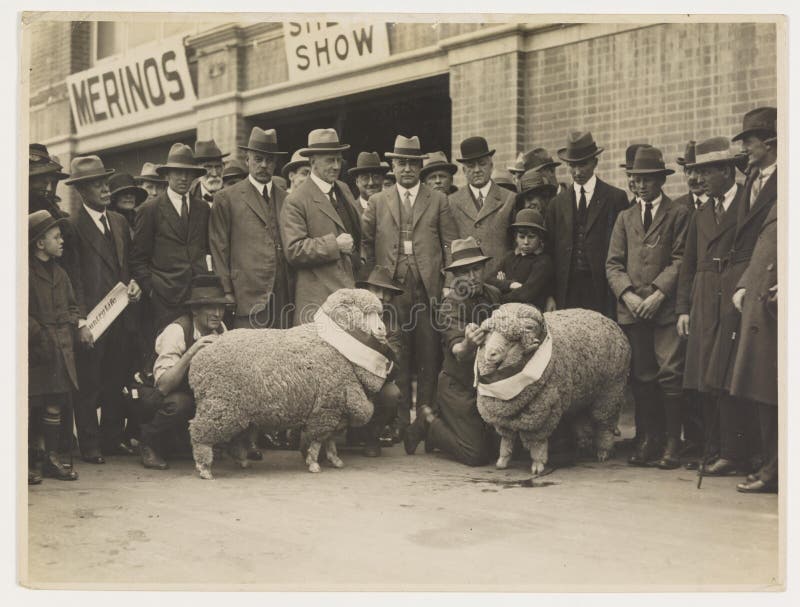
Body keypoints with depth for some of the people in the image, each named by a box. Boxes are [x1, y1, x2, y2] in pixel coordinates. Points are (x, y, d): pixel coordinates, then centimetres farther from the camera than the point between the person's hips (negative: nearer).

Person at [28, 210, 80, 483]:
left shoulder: (59, 273, 18)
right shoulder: (25, 272, -7)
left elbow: (71, 306, 23)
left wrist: (70, 326, 6)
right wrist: (39, 334, -15)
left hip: (61, 349, 6)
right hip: (35, 351, -6)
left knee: (55, 406, 7)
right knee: (32, 407, -2)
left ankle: (51, 458, 14)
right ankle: (31, 461, 5)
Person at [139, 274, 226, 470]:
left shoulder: (220, 329, -7)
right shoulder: (176, 331, -26)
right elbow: (163, 385, -35)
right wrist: (191, 352, -45)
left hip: (199, 393, 6)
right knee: (179, 402, -38)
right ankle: (149, 445, -9)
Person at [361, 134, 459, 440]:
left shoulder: (438, 201, 9)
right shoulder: (377, 202, 13)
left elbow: (451, 243, 6)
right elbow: (365, 242, 13)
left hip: (428, 289, -1)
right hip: (391, 289, 1)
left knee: (428, 357, -1)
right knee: (397, 358, 3)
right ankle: (400, 420, 9)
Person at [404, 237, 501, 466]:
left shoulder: (493, 294, 2)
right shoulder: (452, 304, -21)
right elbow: (457, 352, -37)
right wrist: (467, 345, -58)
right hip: (458, 386, -7)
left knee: (492, 447, 13)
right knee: (476, 455, -11)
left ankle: (433, 424, 27)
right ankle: (429, 421, 10)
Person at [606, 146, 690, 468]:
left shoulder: (679, 214, 5)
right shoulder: (625, 217, 19)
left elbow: (681, 260, -2)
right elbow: (613, 263, 12)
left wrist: (658, 294, -12)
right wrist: (627, 294, -4)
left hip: (666, 307, -4)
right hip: (632, 308, 4)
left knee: (670, 375, -9)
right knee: (641, 377, 4)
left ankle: (672, 443, -3)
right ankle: (649, 440, 10)